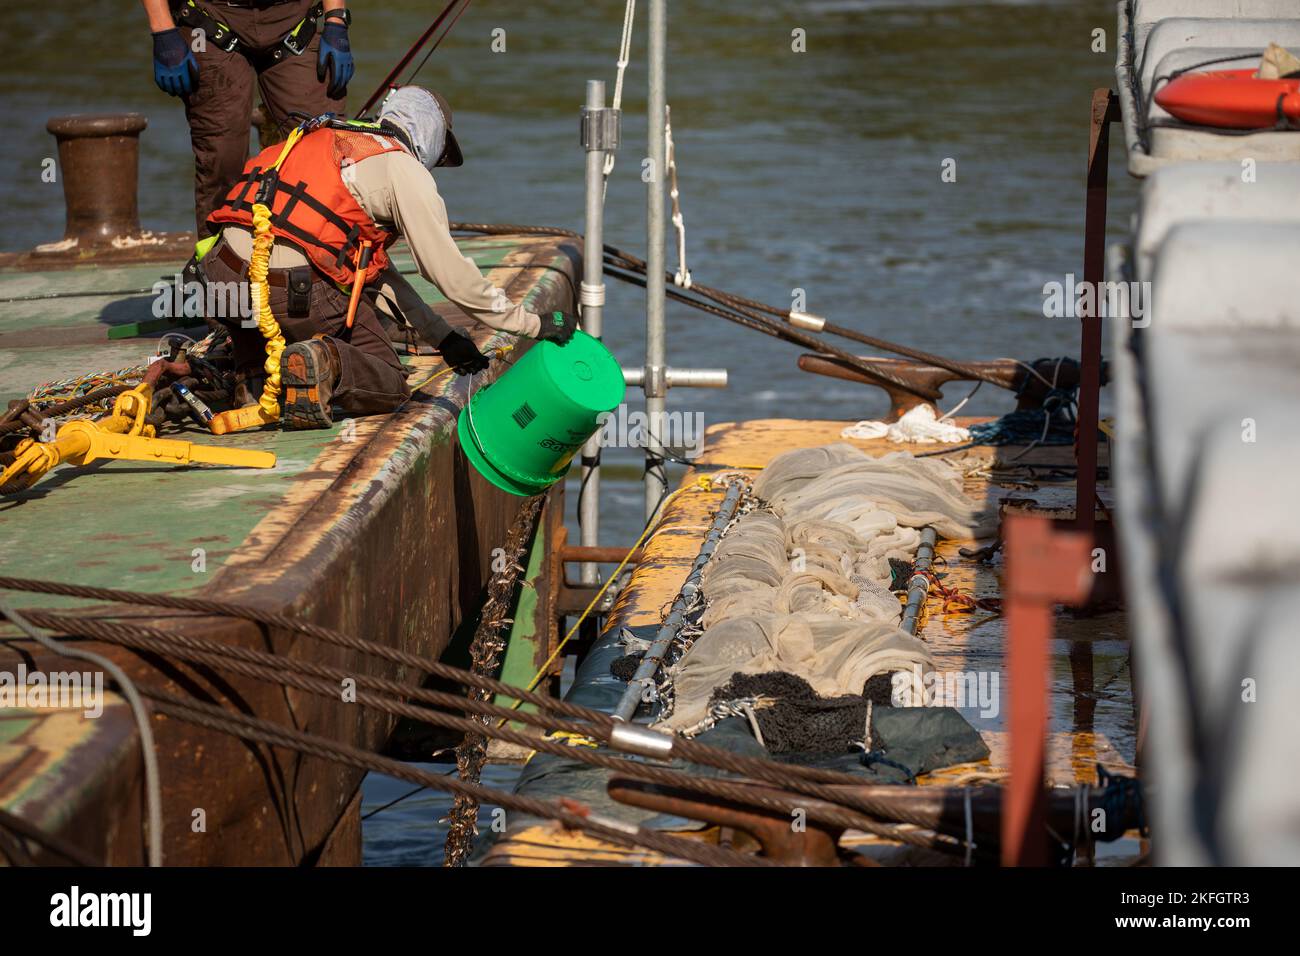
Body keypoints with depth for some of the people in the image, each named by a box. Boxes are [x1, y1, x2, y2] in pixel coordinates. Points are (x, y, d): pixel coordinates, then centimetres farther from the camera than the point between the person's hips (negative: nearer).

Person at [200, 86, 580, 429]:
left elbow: (373, 266, 31)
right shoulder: (405, 169, 5)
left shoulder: (328, 142, 28)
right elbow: (450, 274, 2)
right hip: (293, 289, -6)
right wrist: (534, 324, 11)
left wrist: (442, 335, 30)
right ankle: (324, 365, -17)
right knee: (389, 387, 13)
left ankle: (253, 371, 13)